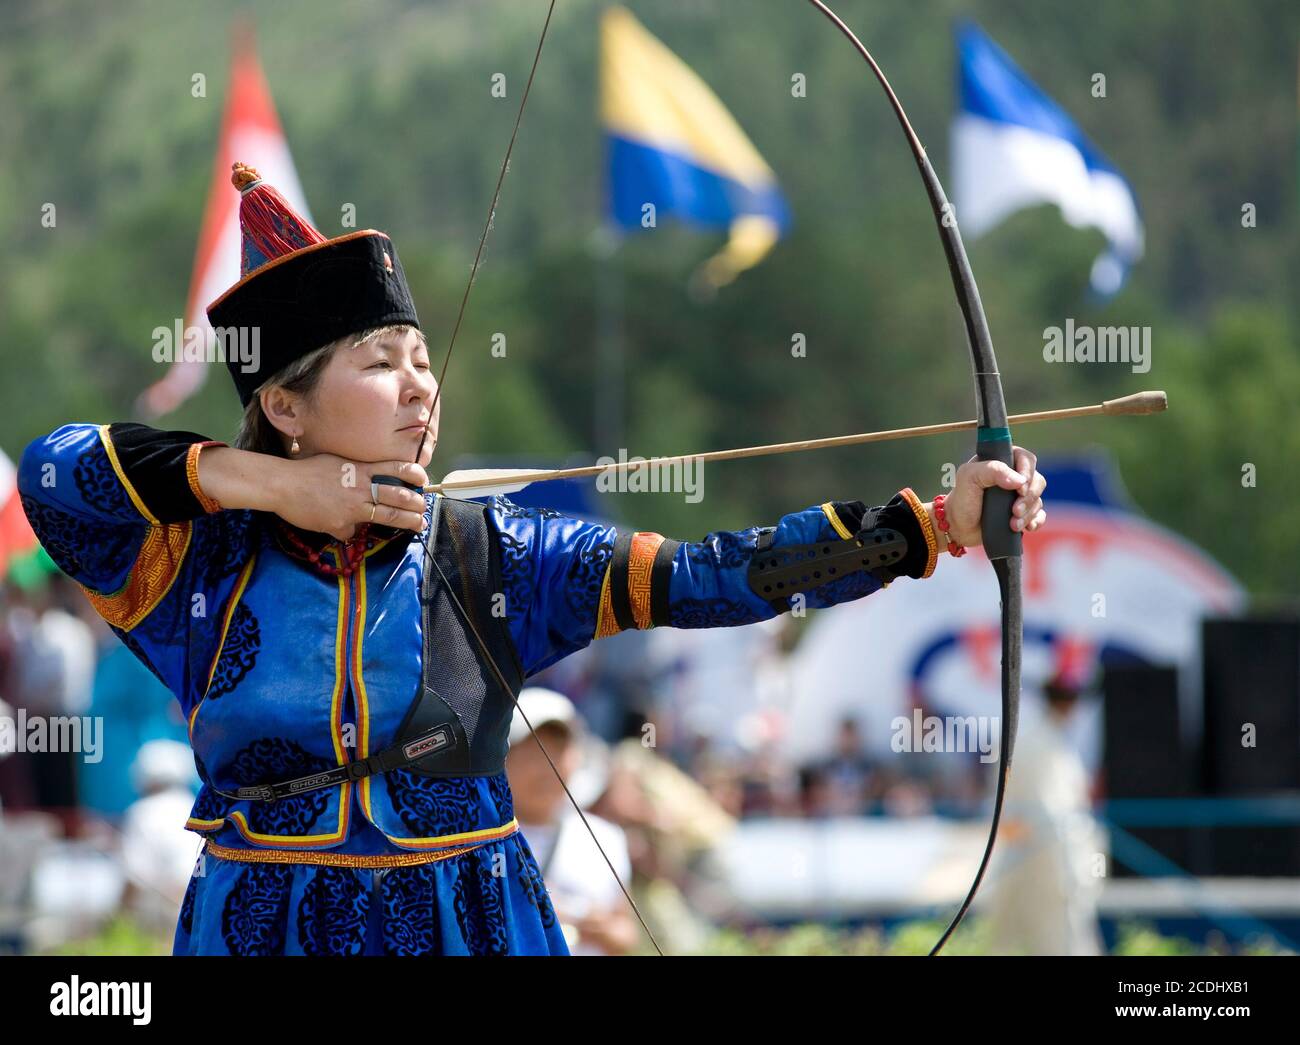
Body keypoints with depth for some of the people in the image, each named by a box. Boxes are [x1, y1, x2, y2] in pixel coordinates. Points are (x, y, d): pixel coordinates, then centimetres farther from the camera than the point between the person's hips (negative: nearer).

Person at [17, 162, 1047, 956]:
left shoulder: (493, 555, -1)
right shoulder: (205, 563, -3)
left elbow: (707, 577, -8)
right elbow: (55, 469, -15)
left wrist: (932, 523, -18)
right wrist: (269, 486, -16)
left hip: (471, 919, 1)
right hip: (257, 925, -1)